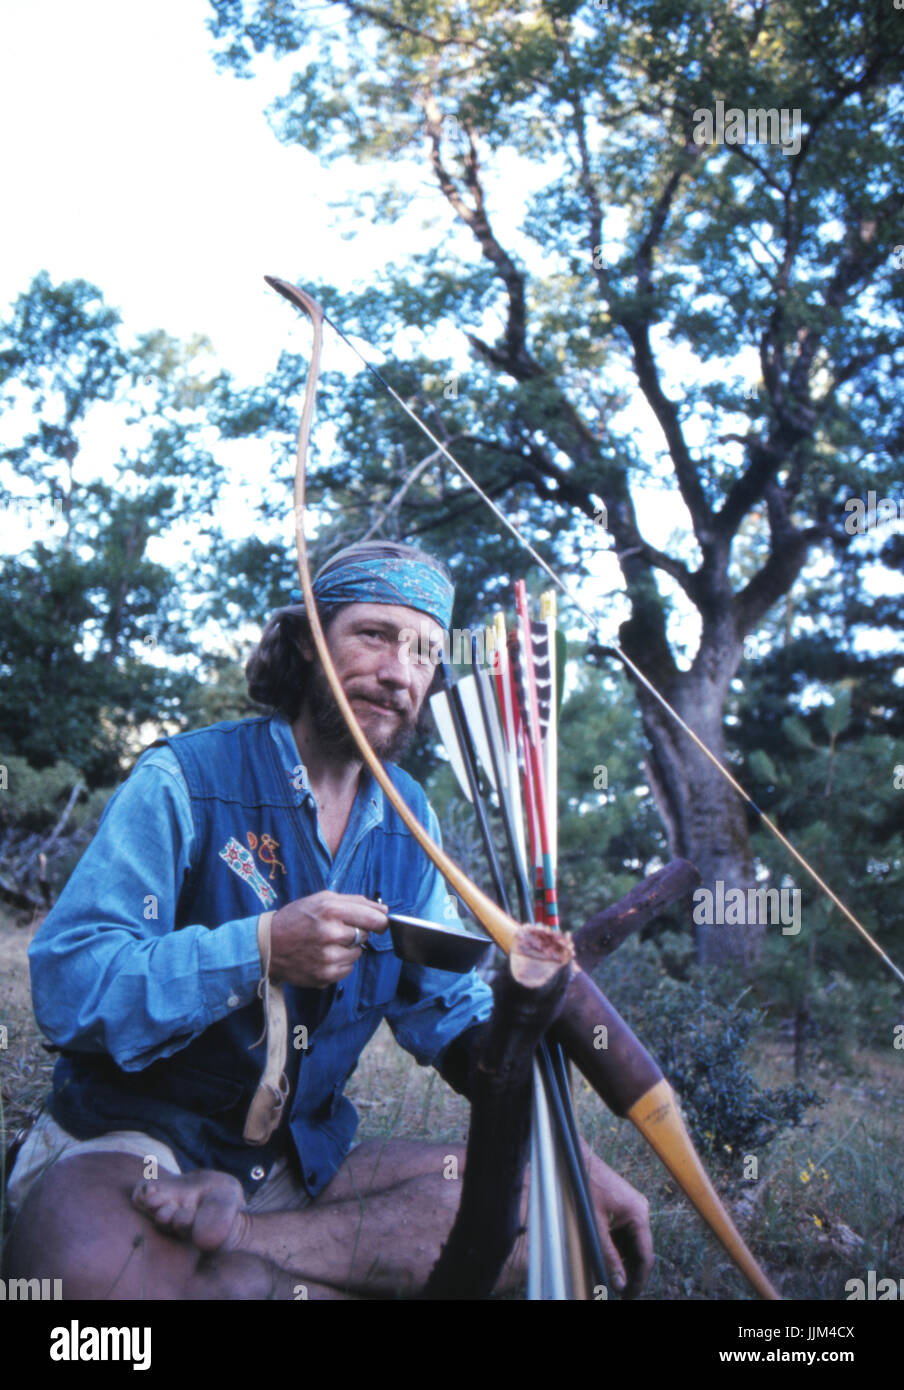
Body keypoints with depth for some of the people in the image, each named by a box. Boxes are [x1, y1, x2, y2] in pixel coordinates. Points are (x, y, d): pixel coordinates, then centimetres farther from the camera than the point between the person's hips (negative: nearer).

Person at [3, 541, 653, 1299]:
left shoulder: (409, 818, 7)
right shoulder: (187, 779, -12)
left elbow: (448, 1009, 8)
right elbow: (67, 984, -19)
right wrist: (261, 949, -30)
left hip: (303, 1154, 6)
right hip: (136, 1141, -6)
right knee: (81, 1254, -40)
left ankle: (241, 1231, -19)